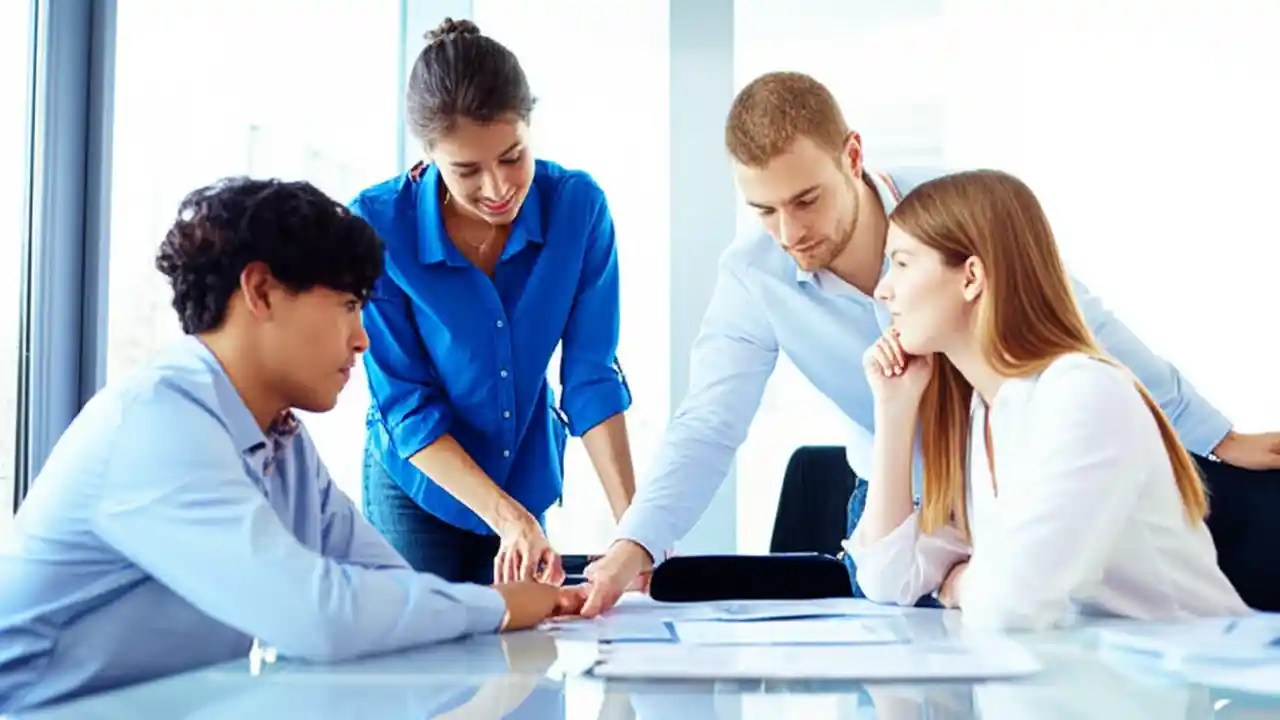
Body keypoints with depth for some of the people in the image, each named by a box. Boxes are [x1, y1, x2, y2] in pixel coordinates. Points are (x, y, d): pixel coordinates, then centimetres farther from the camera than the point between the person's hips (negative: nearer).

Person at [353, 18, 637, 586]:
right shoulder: (378, 225, -24)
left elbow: (592, 377, -15)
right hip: (418, 483, -2)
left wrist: (631, 523, -24)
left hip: (528, 477, 2)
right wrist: (506, 517, -30)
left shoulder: (577, 206, -19)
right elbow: (407, 406, -20)